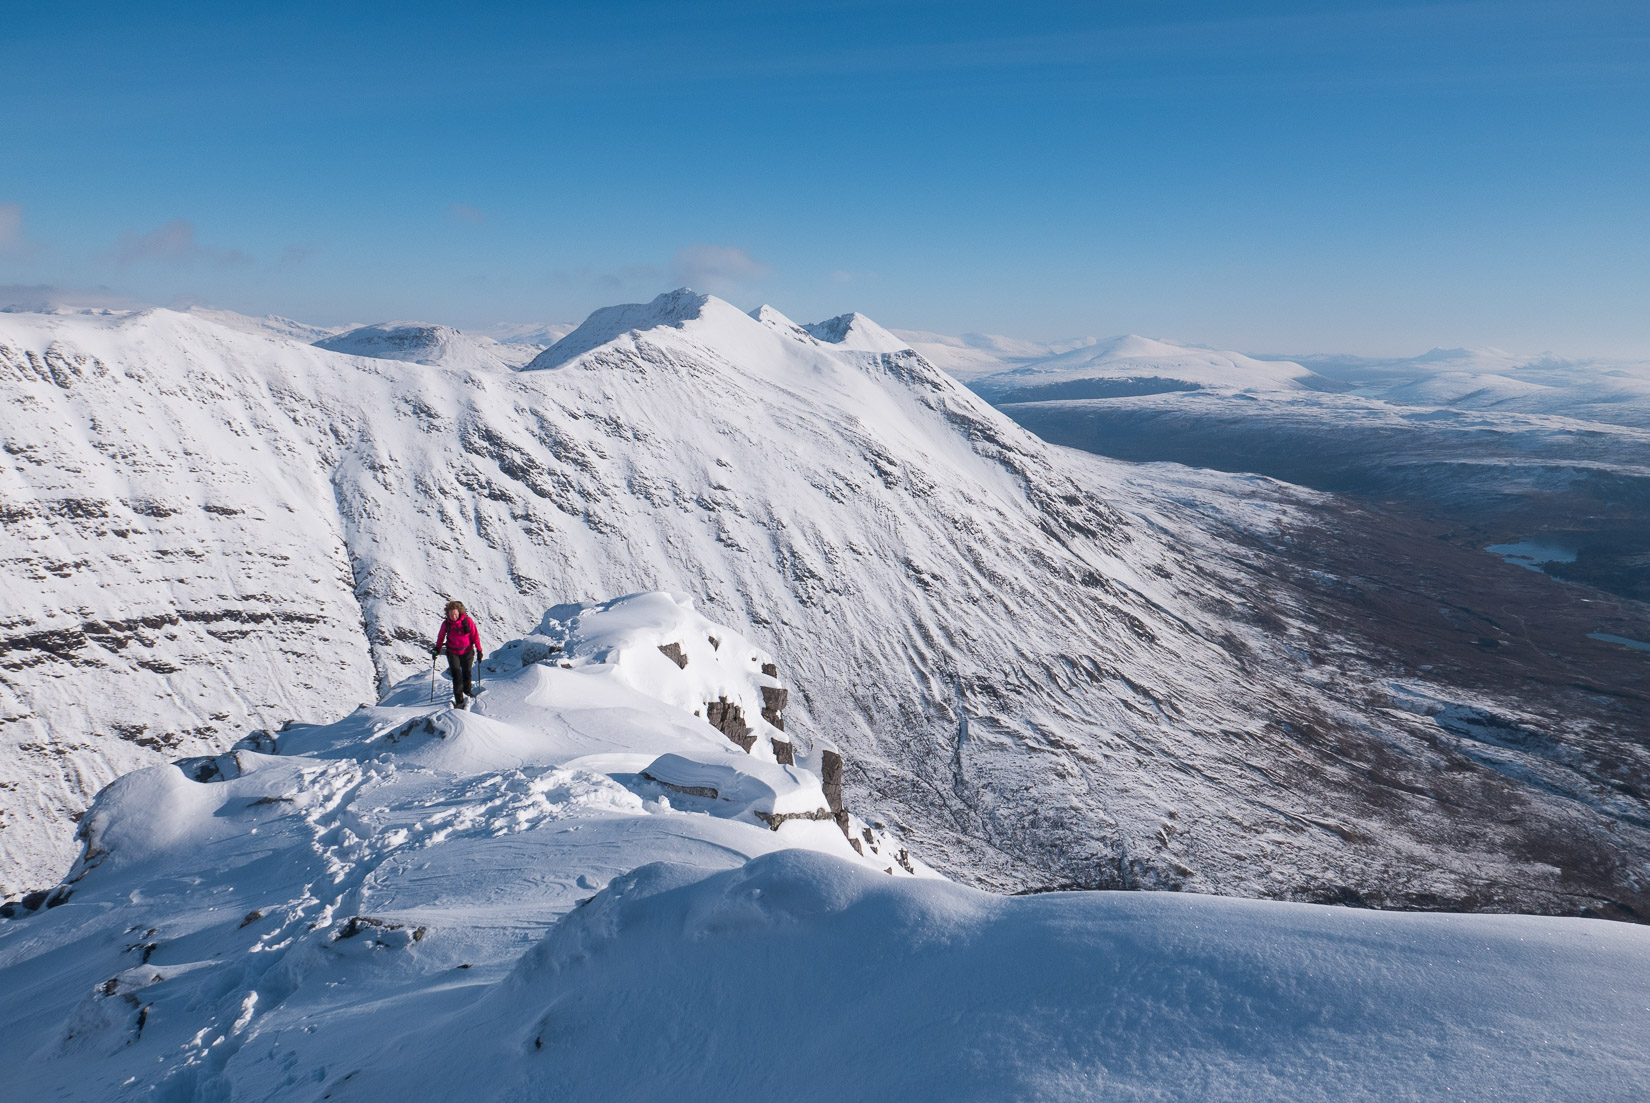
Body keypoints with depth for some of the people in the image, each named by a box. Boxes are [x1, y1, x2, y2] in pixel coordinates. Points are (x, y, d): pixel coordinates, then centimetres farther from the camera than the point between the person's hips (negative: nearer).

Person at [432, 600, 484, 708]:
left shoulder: (467, 621, -13)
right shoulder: (446, 624, -8)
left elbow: (475, 636, -6)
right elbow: (441, 637, 9)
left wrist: (479, 651, -6)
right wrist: (437, 649, 11)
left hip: (467, 652, 0)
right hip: (453, 653, 0)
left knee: (467, 673, 14)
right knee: (456, 676, -9)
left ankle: (467, 691, 44)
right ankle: (459, 701, -8)